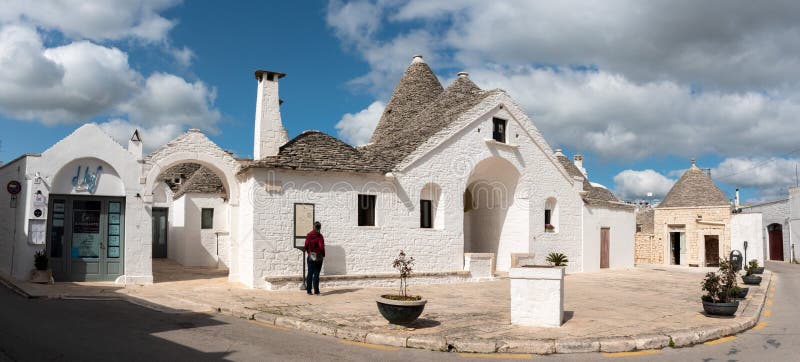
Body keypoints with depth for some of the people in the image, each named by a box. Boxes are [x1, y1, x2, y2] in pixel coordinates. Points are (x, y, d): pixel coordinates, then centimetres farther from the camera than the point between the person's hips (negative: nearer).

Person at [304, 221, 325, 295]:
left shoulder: (309, 235, -1)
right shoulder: (319, 236, -14)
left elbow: (306, 246, 1)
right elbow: (321, 247, -16)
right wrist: (323, 255, 0)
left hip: (310, 257, 4)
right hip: (318, 257, -4)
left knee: (310, 273, 10)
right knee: (316, 274, 0)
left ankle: (308, 290, 12)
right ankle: (316, 291, 2)